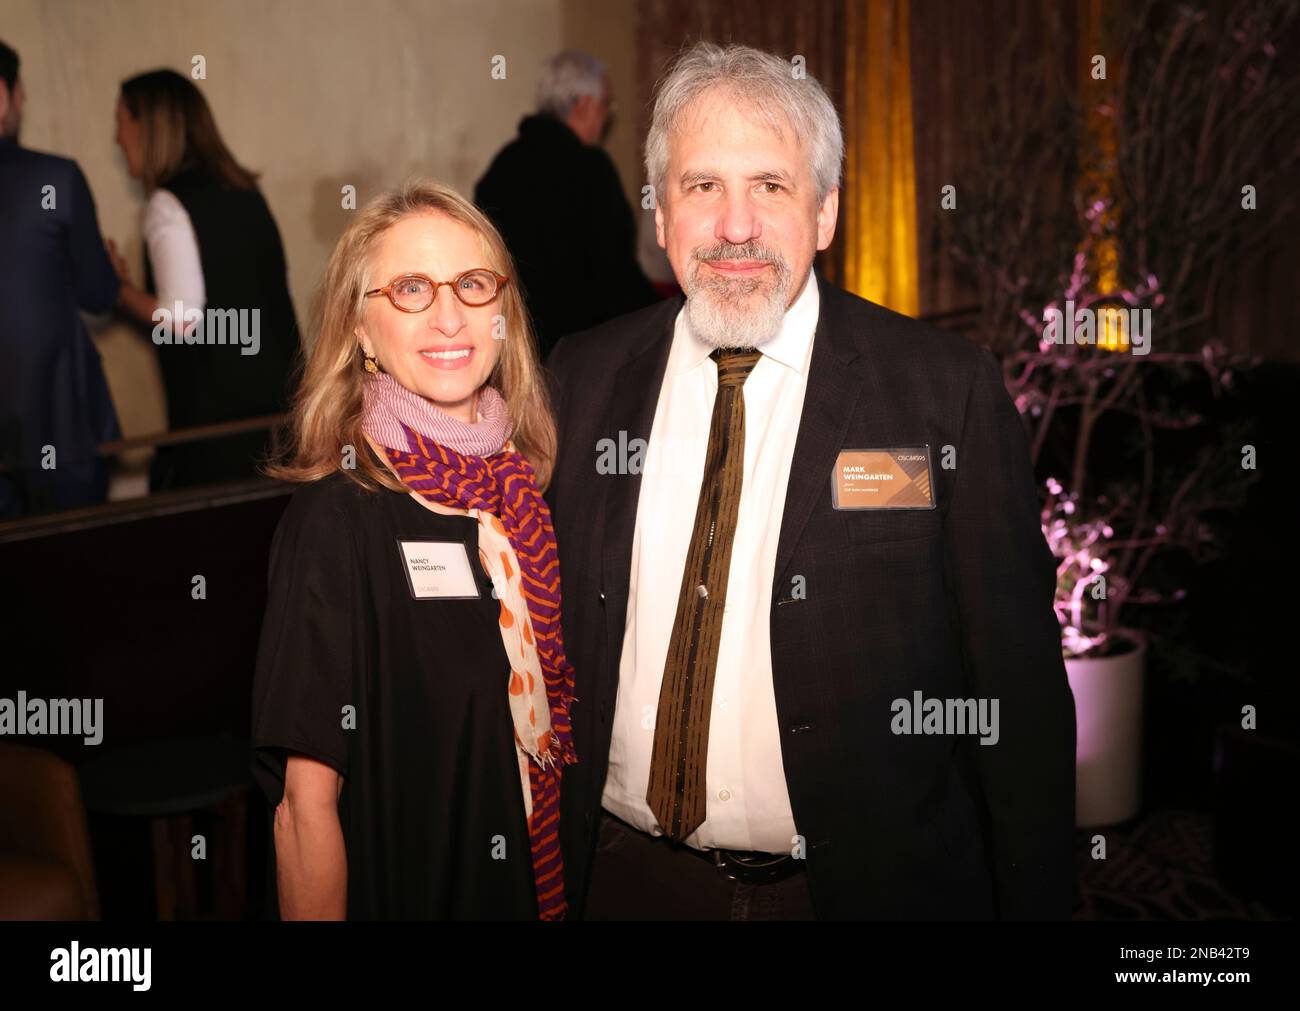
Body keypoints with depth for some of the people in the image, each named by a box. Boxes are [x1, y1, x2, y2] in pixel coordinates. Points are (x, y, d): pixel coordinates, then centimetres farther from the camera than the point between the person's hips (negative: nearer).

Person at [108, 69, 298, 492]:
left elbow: (181, 320, -16)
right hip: (277, 393, 8)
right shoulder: (244, 192, 13)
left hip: (217, 407, -8)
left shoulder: (168, 206, -11)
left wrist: (120, 288, -2)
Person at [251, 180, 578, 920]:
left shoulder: (529, 490, -3)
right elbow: (307, 803, -19)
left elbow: (552, 716, 7)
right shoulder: (339, 514, -19)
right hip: (397, 894, -5)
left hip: (536, 887, 5)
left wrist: (562, 893, 5)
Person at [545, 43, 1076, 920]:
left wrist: (1034, 902, -7)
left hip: (871, 880, -2)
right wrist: (541, 865, 6)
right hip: (629, 877, 3)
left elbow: (1017, 687, -8)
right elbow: (549, 635, 6)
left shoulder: (947, 390, -11)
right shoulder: (584, 376, 0)